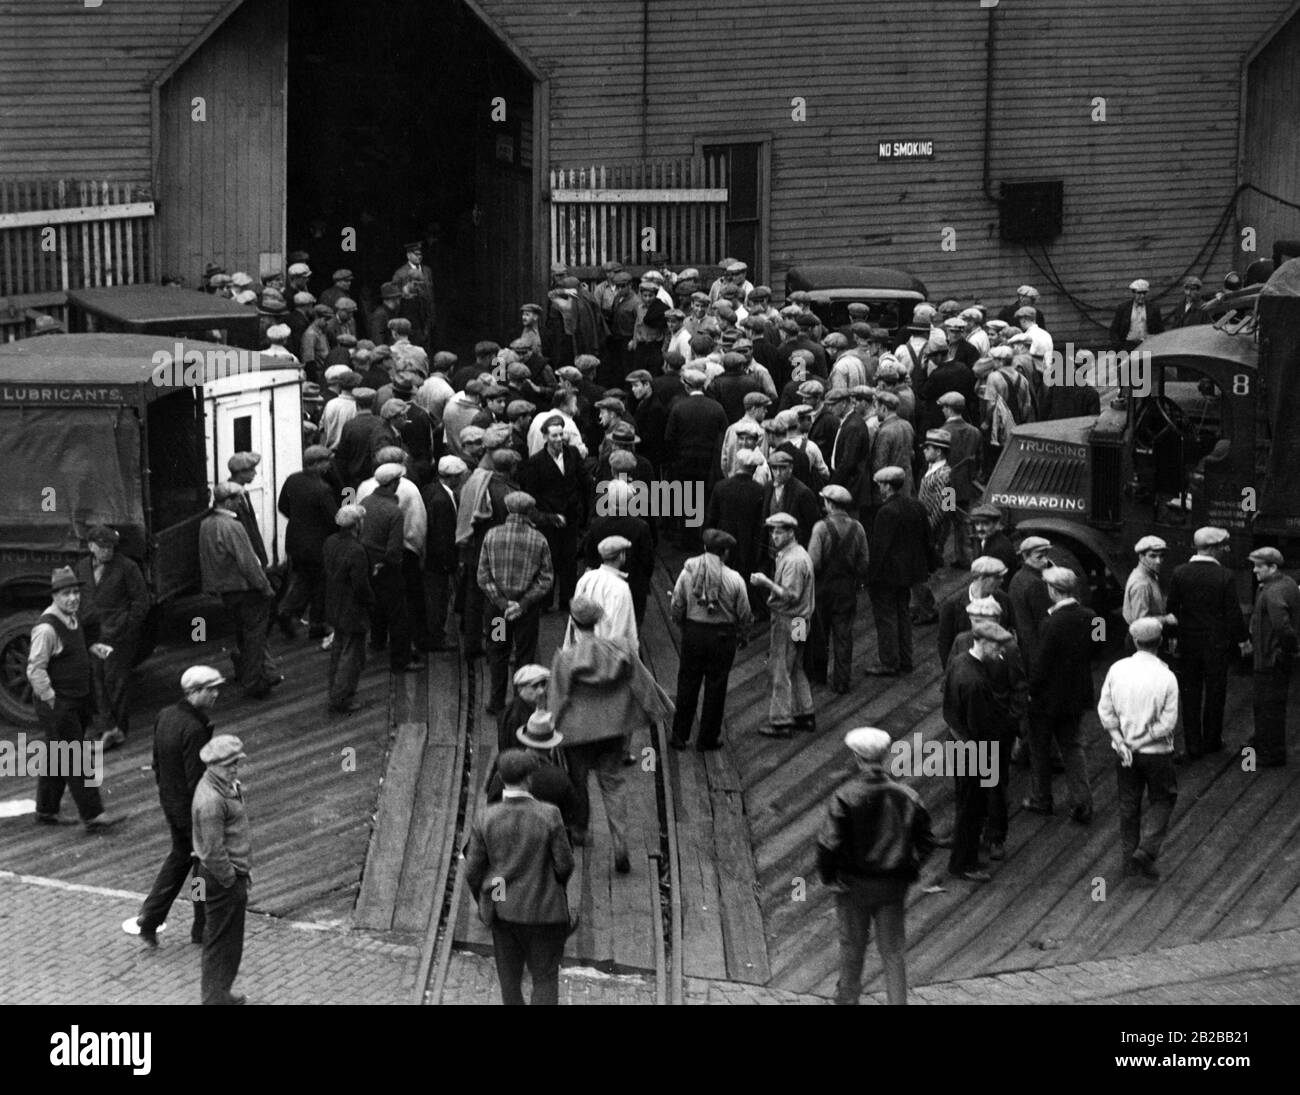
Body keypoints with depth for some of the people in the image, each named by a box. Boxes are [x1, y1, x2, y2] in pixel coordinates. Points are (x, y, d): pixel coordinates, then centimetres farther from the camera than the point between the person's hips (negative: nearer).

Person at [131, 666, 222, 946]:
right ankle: (203, 930, 24)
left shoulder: (165, 716, 0)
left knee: (180, 855, 25)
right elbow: (196, 779, -26)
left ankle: (149, 919, 20)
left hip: (170, 802, 8)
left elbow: (157, 762, 10)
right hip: (193, 806, -8)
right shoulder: (195, 729, -27)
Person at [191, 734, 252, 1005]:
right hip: (221, 880, -10)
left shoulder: (228, 786, 6)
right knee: (220, 940, 1)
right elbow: (213, 852, -25)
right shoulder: (211, 801, -27)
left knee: (231, 940, 21)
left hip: (233, 873, 10)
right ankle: (215, 999, 11)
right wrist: (231, 881, -16)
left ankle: (220, 993, 35)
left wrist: (244, 869, 18)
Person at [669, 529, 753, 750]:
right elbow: (745, 615, -4)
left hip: (693, 634, 2)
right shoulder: (734, 579, -10)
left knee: (687, 684, 13)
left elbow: (675, 608, -2)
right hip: (722, 636, -2)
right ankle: (708, 738, 17)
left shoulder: (688, 572, -7)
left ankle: (680, 736, 18)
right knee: (716, 687, 10)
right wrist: (743, 637, 14)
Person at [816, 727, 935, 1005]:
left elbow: (830, 843, -19)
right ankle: (897, 1000, 11)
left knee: (852, 945, 18)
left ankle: (848, 996, 33)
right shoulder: (907, 797, -6)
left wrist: (827, 874, -3)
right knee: (893, 949, 11)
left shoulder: (845, 796, -17)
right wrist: (908, 871, 12)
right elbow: (925, 842, 0)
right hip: (893, 885, 2)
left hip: (853, 883, -2)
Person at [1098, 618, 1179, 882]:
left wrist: (1120, 741, -7)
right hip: (1156, 751, -3)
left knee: (1128, 804, 17)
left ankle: (1128, 860, 23)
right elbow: (1168, 722, -16)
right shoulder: (1166, 677, -16)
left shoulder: (1117, 669, -7)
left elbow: (1105, 709, -6)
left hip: (1124, 749, 3)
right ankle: (1146, 851, 0)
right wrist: (1143, 739, -9)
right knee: (1163, 800, 15)